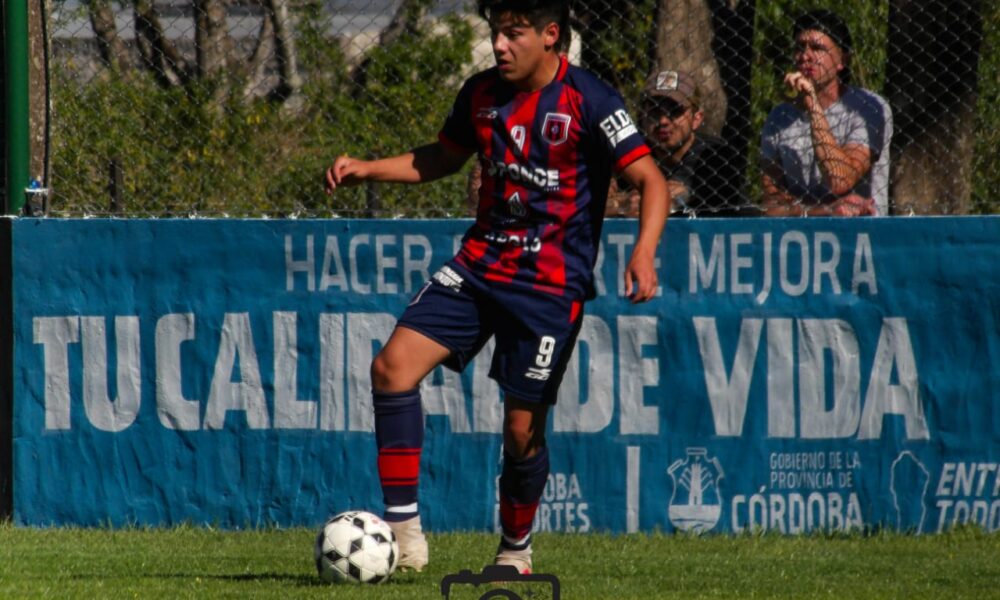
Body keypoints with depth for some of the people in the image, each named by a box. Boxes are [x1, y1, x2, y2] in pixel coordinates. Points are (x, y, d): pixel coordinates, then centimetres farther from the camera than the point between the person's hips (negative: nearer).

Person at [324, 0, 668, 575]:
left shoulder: (589, 101, -12)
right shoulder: (482, 93, 6)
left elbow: (652, 182, -14)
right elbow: (442, 158, 24)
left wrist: (644, 253, -30)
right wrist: (366, 170, 10)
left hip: (551, 284, -5)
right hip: (480, 265, 5)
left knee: (523, 426, -2)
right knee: (393, 366, -12)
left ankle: (516, 550, 24)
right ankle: (405, 534, -9)